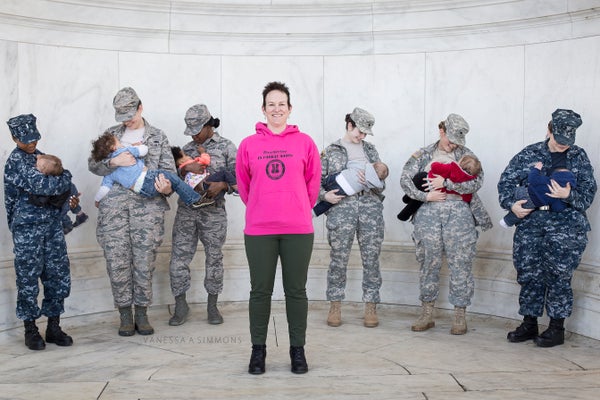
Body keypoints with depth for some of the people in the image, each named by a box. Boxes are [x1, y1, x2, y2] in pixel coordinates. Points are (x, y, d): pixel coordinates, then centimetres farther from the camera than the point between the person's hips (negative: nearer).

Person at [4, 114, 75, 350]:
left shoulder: (39, 155, 14)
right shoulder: (16, 161, -11)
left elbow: (61, 188, 22)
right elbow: (42, 185, -22)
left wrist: (69, 196, 5)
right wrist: (65, 178, -8)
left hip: (52, 224, 7)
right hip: (27, 228, -7)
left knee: (58, 275, 7)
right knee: (28, 278, 2)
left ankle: (53, 327, 17)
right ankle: (31, 330, 13)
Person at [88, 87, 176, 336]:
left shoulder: (158, 137, 13)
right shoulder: (111, 135, 16)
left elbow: (169, 170, 8)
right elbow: (93, 164, 8)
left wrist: (166, 186, -15)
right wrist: (113, 161, -13)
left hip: (147, 204, -1)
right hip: (114, 205, 1)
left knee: (144, 261, 0)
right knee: (117, 261, -1)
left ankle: (142, 313, 13)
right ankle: (125, 314, 11)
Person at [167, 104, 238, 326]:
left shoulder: (226, 147, 2)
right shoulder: (187, 148, 13)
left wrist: (222, 184, -22)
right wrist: (185, 169, -10)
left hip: (213, 211, -3)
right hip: (186, 210, 3)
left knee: (214, 259, 5)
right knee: (178, 257, -1)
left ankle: (212, 306, 19)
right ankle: (181, 306, 12)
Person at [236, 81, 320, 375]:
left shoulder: (304, 142, 3)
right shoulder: (249, 144, 4)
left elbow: (313, 182, 9)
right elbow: (243, 184, 12)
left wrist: (301, 209, 12)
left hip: (298, 229, 0)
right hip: (259, 229, 0)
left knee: (296, 290, 7)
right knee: (260, 291, 7)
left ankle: (298, 350, 19)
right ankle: (258, 350, 19)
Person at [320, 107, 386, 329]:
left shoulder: (370, 150, 17)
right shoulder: (331, 151, 9)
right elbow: (317, 179, 8)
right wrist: (325, 195, -10)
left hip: (370, 206, 3)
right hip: (341, 206, -2)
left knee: (371, 258, 1)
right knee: (338, 259, 0)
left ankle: (371, 306, 10)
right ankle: (335, 306, 12)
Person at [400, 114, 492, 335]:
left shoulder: (466, 155, 9)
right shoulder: (423, 155, 12)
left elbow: (476, 182, -5)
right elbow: (405, 179, 3)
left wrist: (446, 182, -11)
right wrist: (426, 196, -9)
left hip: (458, 211, -1)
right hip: (428, 211, 1)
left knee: (460, 262, -2)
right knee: (429, 261, 4)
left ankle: (460, 316, 8)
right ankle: (427, 313, 14)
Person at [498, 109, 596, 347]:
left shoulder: (578, 157, 7)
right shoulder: (529, 154, 8)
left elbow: (589, 192, 4)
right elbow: (506, 181, 8)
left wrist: (568, 196, -16)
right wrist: (511, 204, -9)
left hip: (565, 224, -2)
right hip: (530, 222, 2)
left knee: (558, 276, -2)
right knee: (529, 274, 7)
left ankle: (557, 328, 12)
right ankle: (529, 324, 20)